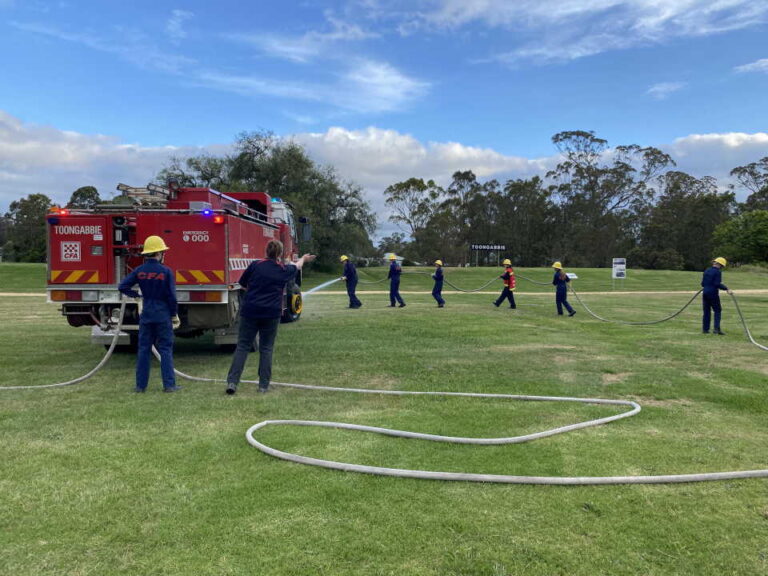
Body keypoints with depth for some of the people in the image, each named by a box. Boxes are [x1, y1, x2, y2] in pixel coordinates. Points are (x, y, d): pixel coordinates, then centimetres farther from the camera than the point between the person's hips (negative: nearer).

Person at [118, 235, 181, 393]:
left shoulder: (139, 271, 0)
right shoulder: (166, 272, -10)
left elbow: (122, 286, -2)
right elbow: (171, 296, -10)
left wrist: (137, 295, 14)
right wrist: (175, 315, 0)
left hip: (146, 315, 3)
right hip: (163, 315, -3)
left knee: (144, 349, 10)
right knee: (165, 349, 2)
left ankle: (141, 385, 13)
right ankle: (169, 384, 1)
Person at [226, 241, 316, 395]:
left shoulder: (255, 265, -2)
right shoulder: (284, 270, 2)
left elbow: (242, 285, 7)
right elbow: (297, 266, 26)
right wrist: (304, 259, 47)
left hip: (250, 311, 0)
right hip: (272, 313, 0)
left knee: (242, 346, 4)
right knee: (266, 348, 9)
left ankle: (232, 381, -4)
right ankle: (264, 385, 11)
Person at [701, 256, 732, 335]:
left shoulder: (707, 270, 11)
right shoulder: (718, 272, -10)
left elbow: (702, 283, 15)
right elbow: (718, 284, -19)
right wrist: (726, 289, -18)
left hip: (705, 293, 7)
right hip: (713, 293, -7)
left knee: (706, 311, 11)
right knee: (717, 311, 1)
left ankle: (705, 329, 12)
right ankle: (716, 328, -8)